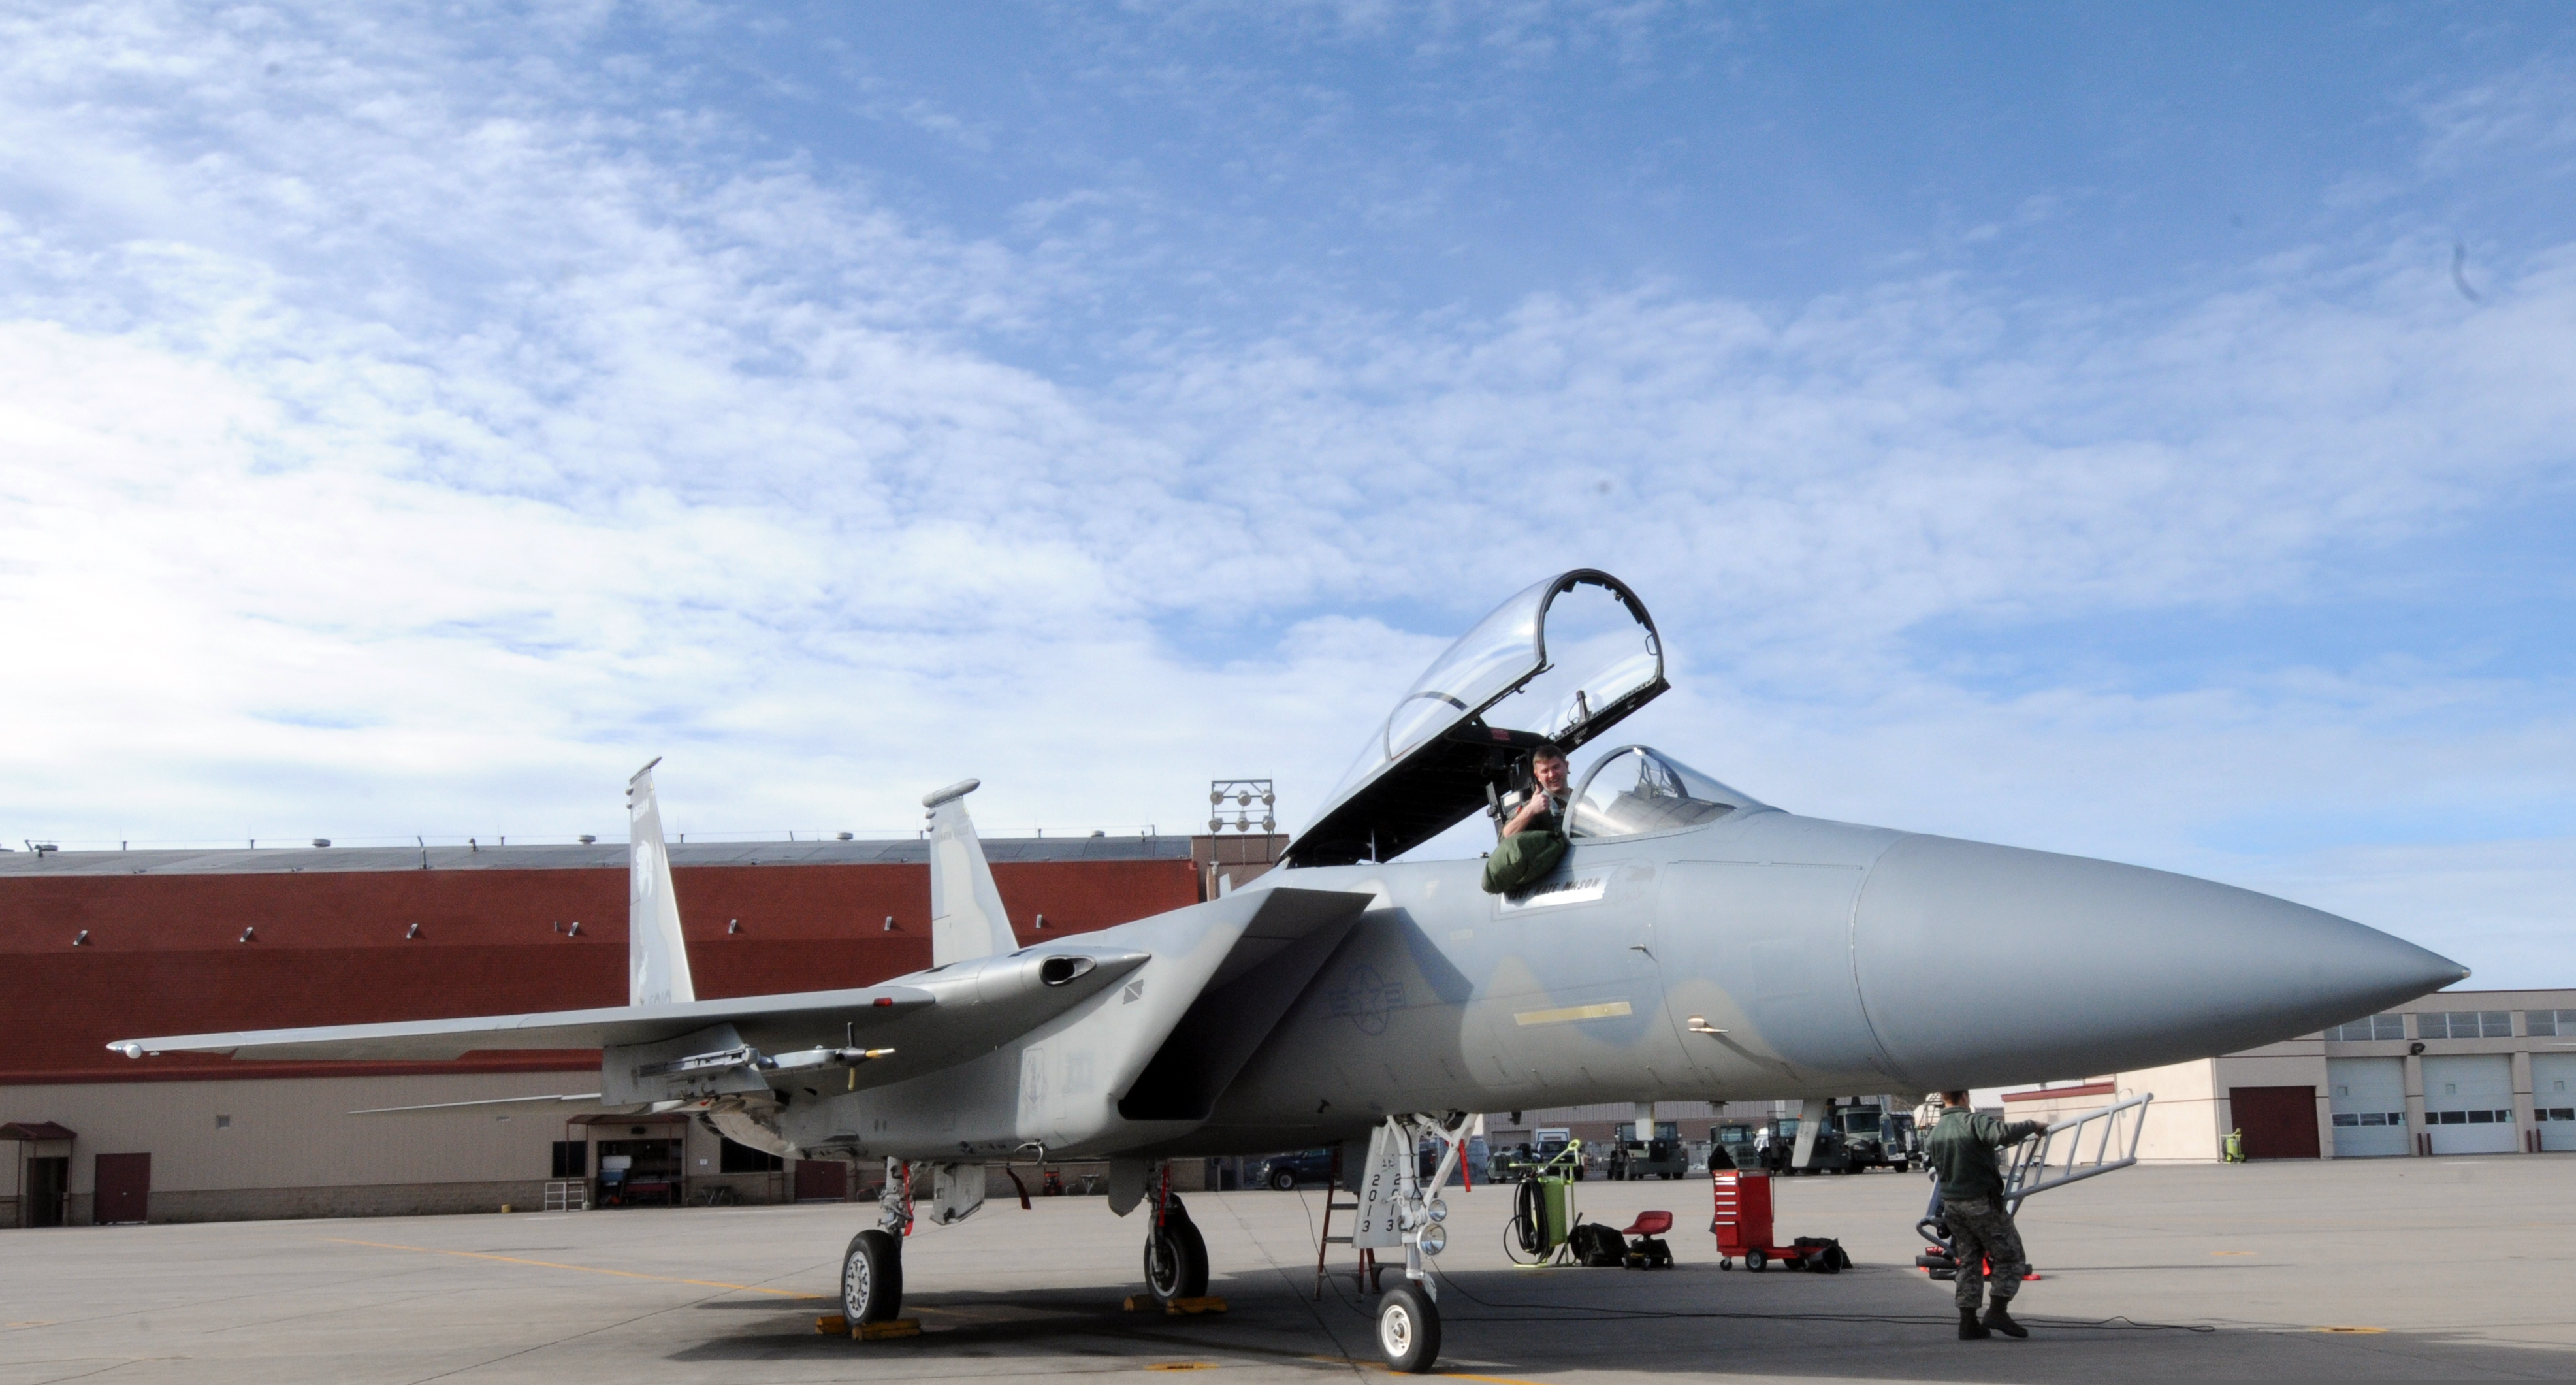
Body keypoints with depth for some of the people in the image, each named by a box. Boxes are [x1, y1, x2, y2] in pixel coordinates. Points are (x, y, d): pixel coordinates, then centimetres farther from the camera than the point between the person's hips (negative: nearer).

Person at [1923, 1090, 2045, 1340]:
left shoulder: (1935, 1133, 8)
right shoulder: (1973, 1122, -14)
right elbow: (2003, 1134, -30)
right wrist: (2032, 1126, -13)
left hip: (1951, 1204, 7)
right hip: (1981, 1201, -7)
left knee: (1969, 1261, 14)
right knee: (2010, 1256, 6)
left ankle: (1968, 1322, 11)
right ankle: (1998, 1311, -3)